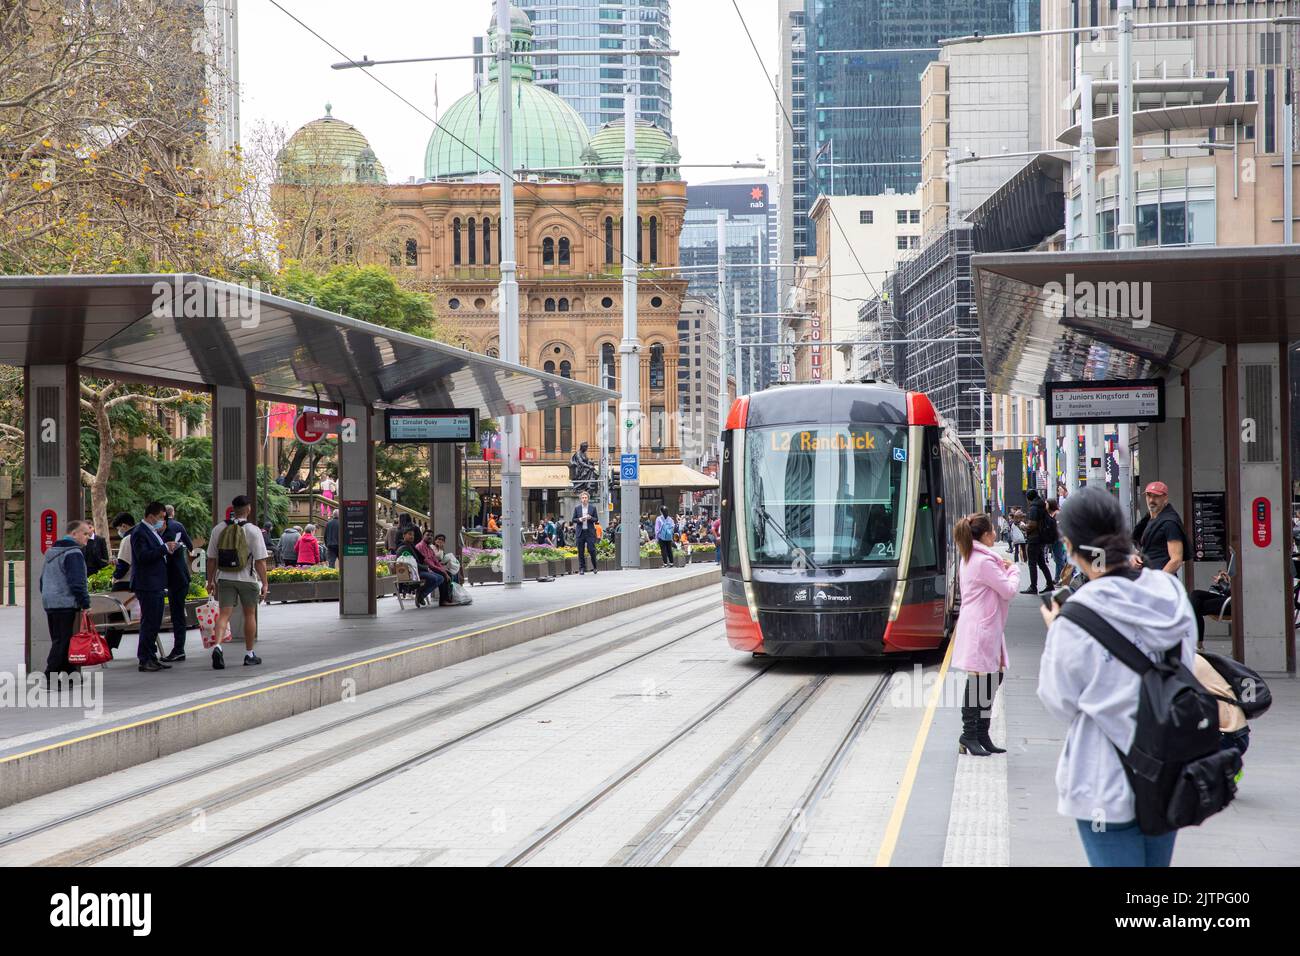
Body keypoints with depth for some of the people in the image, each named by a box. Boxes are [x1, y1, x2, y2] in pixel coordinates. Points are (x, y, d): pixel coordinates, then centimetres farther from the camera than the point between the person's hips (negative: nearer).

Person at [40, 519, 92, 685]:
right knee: (62, 641, -8)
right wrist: (85, 604, -15)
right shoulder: (73, 553, -12)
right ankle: (51, 679, -12)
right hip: (66, 604, -10)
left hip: (49, 603, 10)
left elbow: (43, 579, 25)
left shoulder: (51, 552, 18)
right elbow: (77, 582, -18)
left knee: (58, 641, 13)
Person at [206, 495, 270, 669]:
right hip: (247, 578, -2)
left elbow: (211, 558, 6)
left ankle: (217, 646, -24)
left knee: (224, 614, 0)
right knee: (249, 614, 13)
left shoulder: (218, 529, 3)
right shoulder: (252, 530, -8)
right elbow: (260, 560, -11)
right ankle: (249, 654, 20)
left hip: (224, 578, 2)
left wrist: (211, 580, 14)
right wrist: (265, 583, -7)